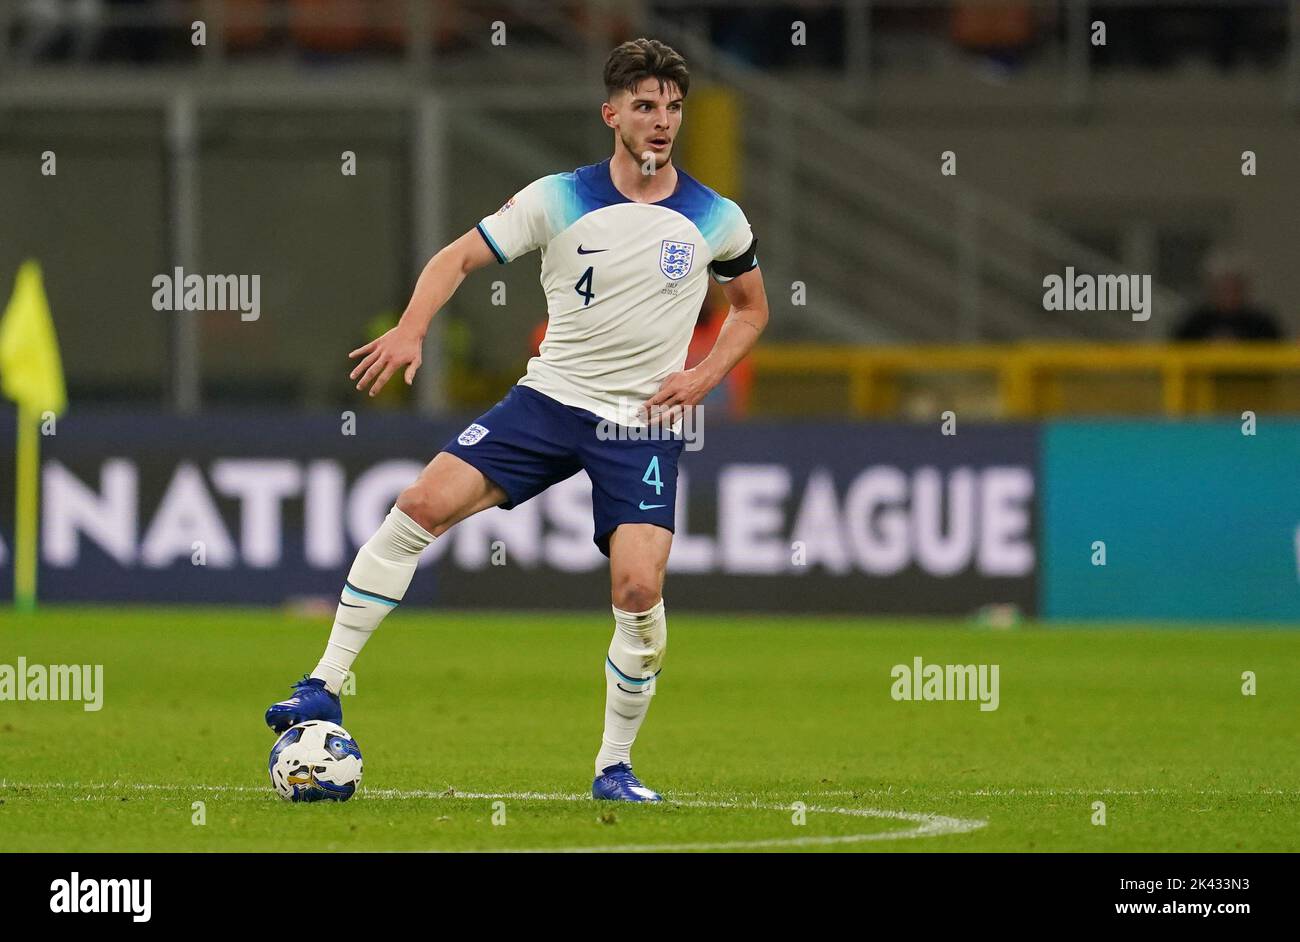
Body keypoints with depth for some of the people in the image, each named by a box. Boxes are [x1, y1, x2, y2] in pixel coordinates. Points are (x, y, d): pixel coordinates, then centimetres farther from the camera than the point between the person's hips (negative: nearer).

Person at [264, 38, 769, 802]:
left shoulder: (715, 219, 0)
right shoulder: (559, 199, -3)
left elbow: (752, 307, 16)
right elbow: (462, 257, 3)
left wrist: (705, 375, -1)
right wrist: (412, 330, -15)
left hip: (644, 424, -1)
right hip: (552, 397, 1)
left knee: (639, 588, -17)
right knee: (424, 503, -18)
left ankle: (615, 768, 4)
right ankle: (325, 688, -12)